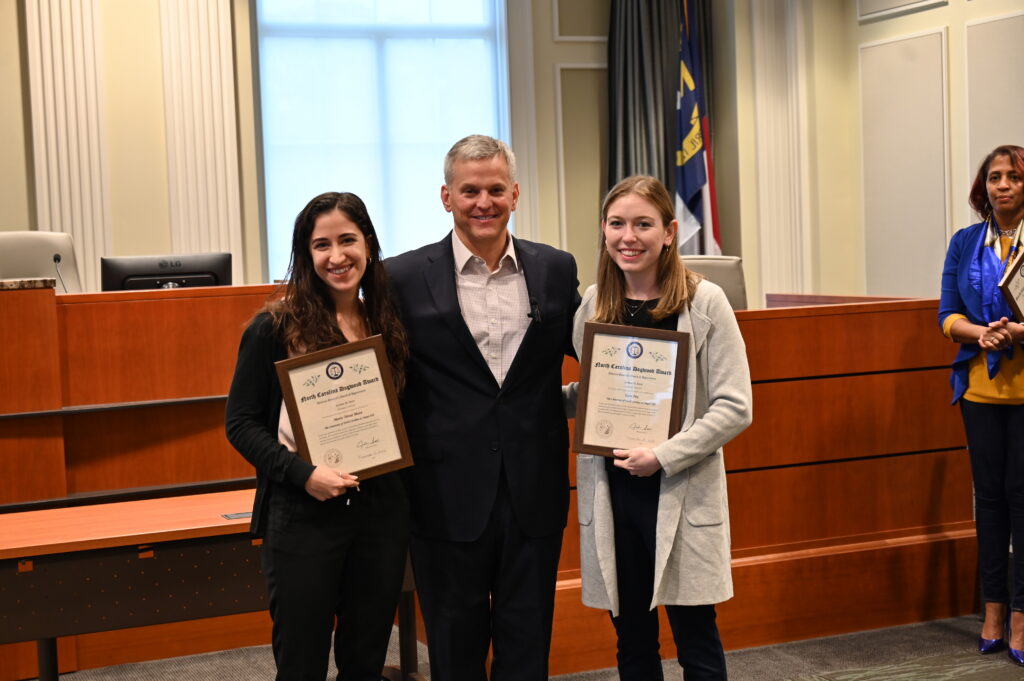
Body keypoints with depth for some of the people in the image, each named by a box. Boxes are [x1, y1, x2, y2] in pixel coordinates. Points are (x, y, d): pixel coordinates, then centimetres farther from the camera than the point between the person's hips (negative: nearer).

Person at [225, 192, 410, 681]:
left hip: (381, 510, 4)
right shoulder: (277, 326, -6)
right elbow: (241, 423, -5)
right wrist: (302, 473, -18)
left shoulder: (388, 323, 7)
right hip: (303, 515, -4)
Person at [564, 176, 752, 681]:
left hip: (683, 495, -4)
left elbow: (734, 407, -9)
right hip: (609, 492, 4)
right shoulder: (594, 303, 5)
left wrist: (664, 455, -17)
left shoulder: (703, 302, -7)